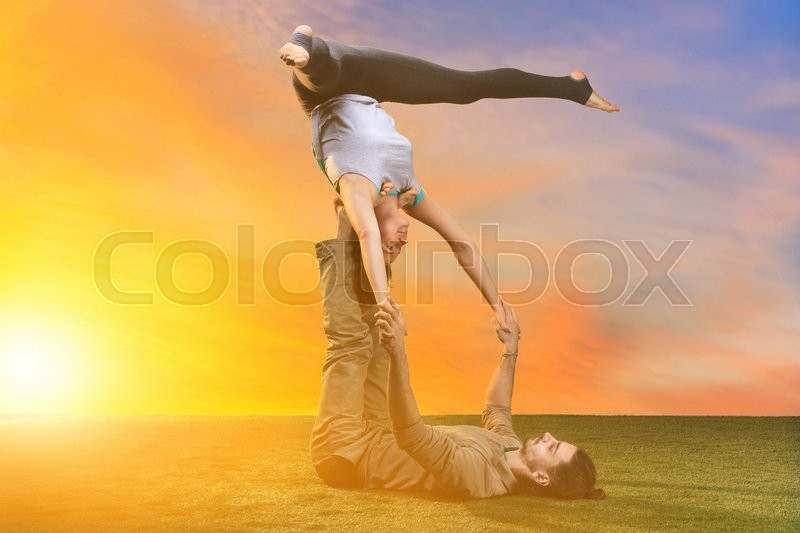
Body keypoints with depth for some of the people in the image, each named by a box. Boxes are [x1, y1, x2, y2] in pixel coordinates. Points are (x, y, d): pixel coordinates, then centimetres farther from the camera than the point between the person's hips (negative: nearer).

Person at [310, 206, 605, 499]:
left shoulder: (476, 474, -37)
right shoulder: (511, 451, -10)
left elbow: (411, 433, -51)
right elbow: (496, 411, 14)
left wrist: (399, 353, -62)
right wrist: (511, 351, 18)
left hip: (345, 451, -7)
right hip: (371, 442, 7)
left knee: (349, 346, -11)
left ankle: (346, 237, 5)